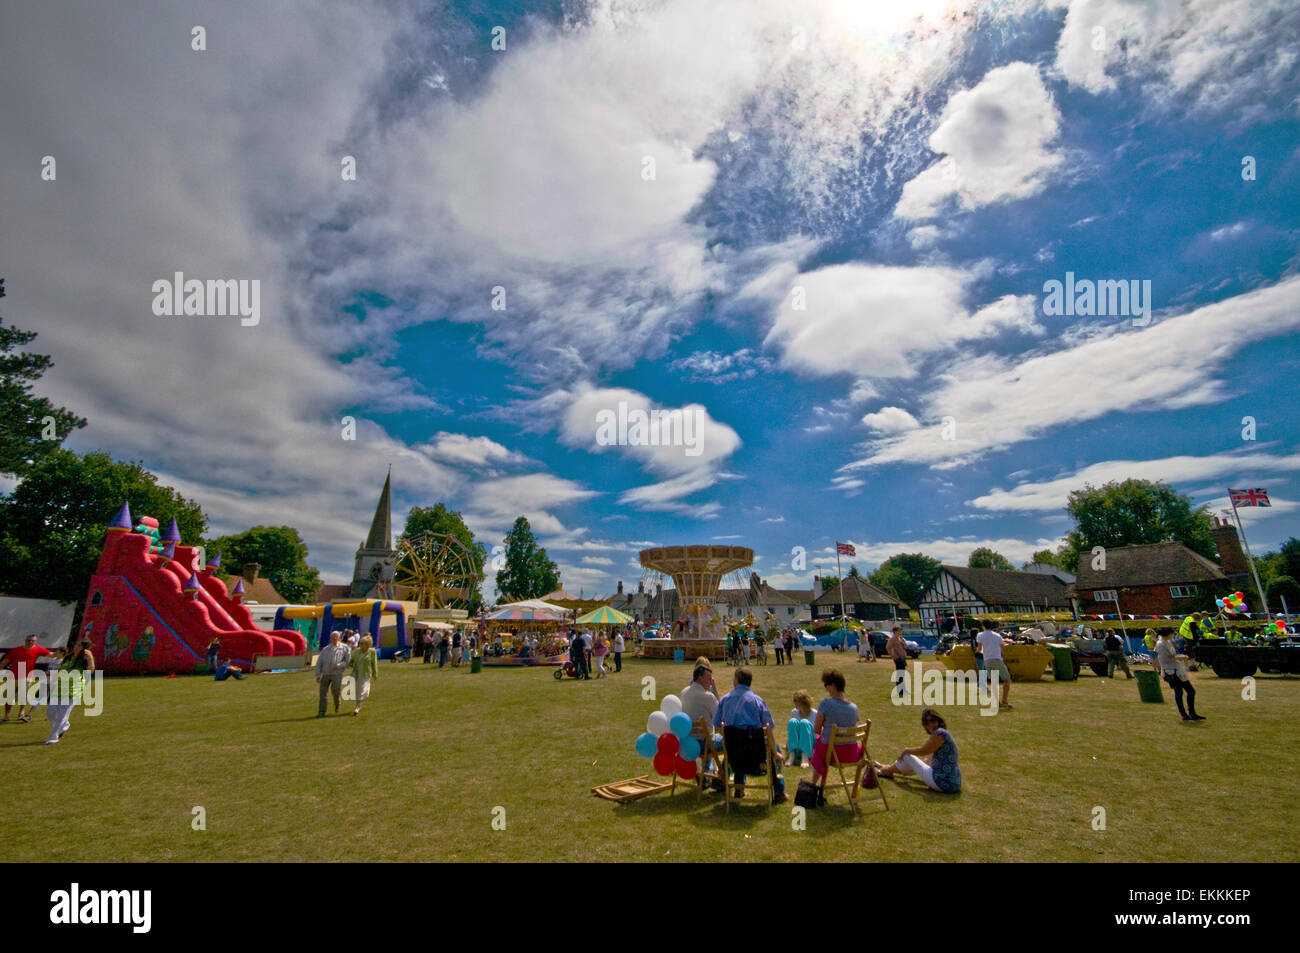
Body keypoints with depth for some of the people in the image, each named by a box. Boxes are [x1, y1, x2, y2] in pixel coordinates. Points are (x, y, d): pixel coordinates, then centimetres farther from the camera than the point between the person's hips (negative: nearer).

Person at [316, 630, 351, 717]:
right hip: (325, 674, 3)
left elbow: (349, 661, 1)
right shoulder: (325, 649, 12)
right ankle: (321, 712, 4)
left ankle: (337, 704, 24)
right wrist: (318, 675, 0)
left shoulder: (345, 648, 3)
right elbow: (319, 663, 10)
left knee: (335, 692, -8)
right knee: (323, 693, -3)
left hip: (337, 674, -3)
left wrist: (338, 665, -15)